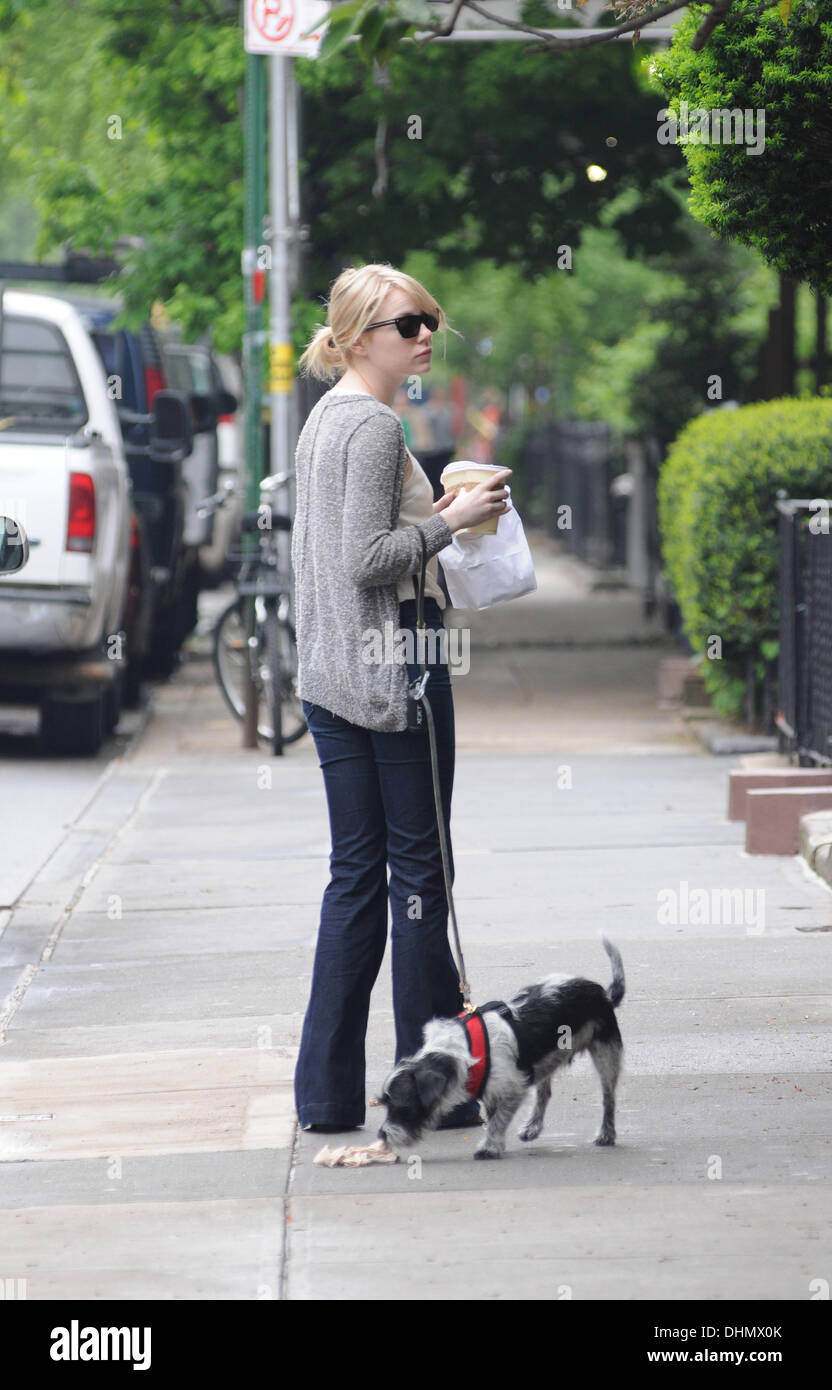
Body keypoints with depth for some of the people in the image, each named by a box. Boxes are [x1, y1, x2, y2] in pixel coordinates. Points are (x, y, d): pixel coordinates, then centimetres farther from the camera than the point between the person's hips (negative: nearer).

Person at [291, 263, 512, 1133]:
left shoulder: (322, 420, 16)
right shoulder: (374, 425, -13)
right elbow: (366, 559, -19)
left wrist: (432, 516, 17)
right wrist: (451, 522, -11)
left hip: (328, 672, 9)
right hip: (392, 662, -9)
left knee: (357, 873, 9)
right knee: (419, 867, -2)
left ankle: (327, 1094, 8)